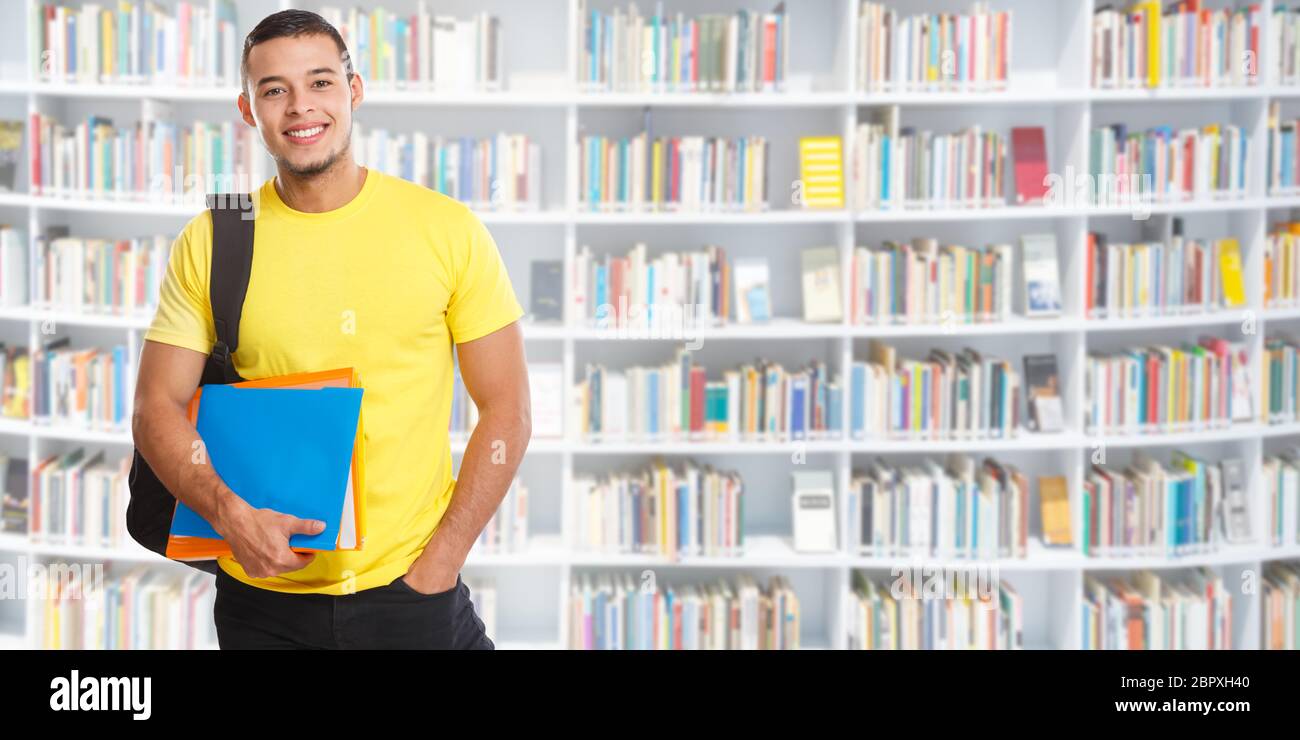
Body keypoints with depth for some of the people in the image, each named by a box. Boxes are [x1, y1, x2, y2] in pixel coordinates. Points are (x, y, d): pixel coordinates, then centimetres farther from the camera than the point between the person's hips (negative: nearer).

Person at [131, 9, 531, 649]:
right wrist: (229, 512, -16)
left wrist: (441, 560, -9)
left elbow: (506, 410, -2)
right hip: (262, 600, 1)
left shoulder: (447, 230, -4)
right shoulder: (207, 244, 0)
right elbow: (157, 407, 1)